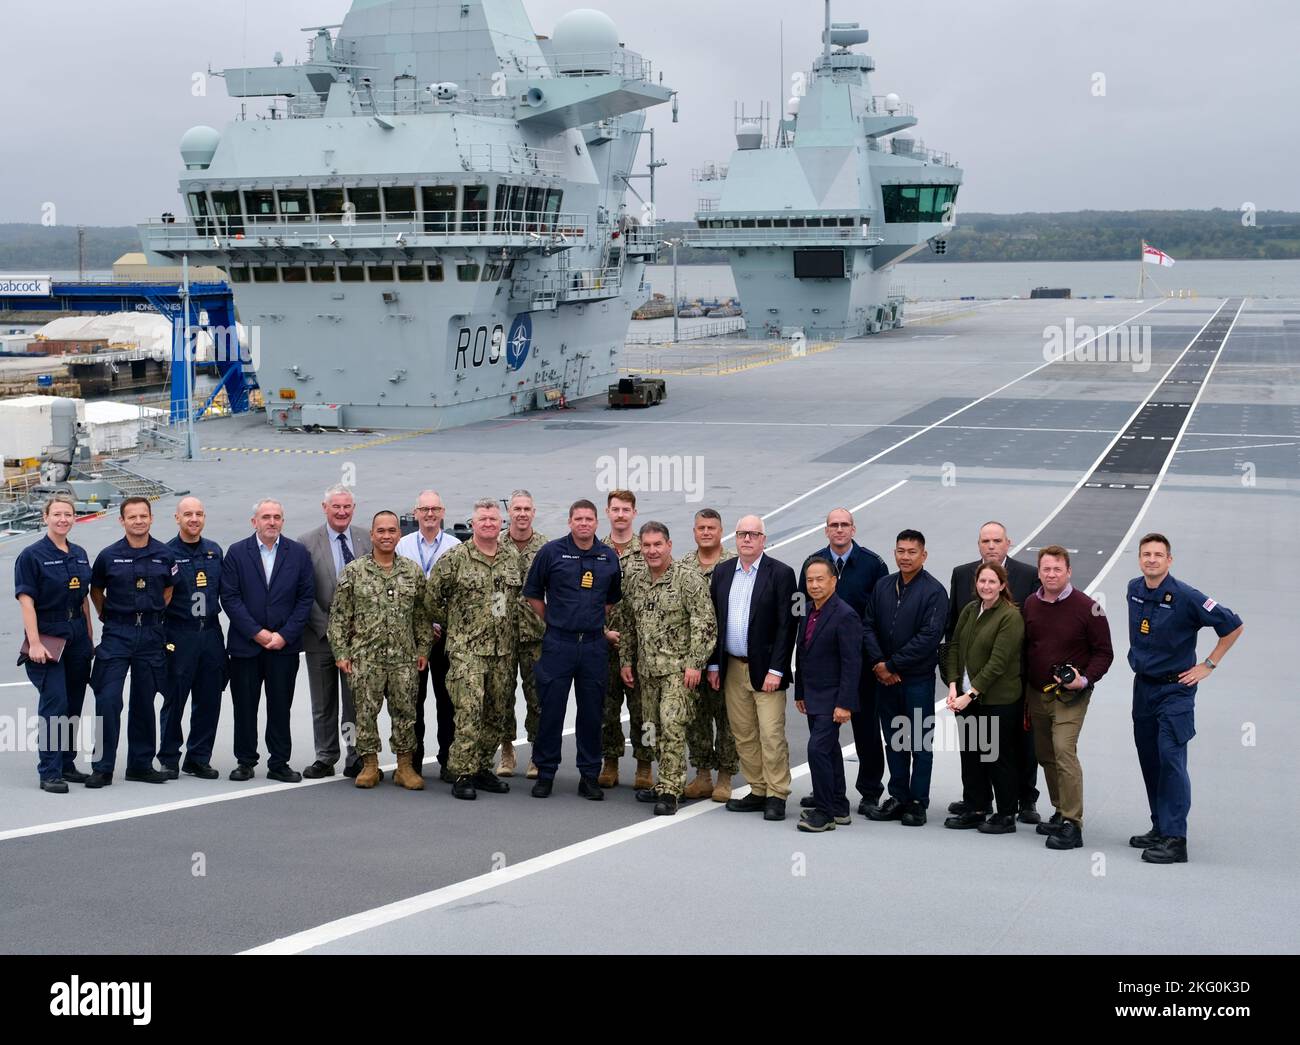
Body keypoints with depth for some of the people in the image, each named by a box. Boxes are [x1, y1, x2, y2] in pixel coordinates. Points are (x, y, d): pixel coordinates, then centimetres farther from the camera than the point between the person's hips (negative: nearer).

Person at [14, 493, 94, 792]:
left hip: (77, 637, 6)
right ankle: (49, 772, -6)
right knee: (54, 703, -10)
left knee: (74, 705, 10)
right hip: (48, 636, -6)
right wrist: (34, 643, -20)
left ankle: (67, 765, 21)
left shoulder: (80, 555, 11)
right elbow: (26, 601, -12)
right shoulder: (32, 555, -7)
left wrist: (90, 637, 12)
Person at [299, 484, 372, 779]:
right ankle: (325, 758, 17)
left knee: (356, 700, 2)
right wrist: (326, 627, -12)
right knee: (323, 703, 8)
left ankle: (355, 757, 10)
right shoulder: (307, 543, -2)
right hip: (321, 634, -1)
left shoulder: (367, 540, 4)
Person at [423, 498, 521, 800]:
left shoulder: (513, 557, 9)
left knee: (496, 713, 9)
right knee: (469, 711, -13)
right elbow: (431, 597, 2)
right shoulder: (455, 558, -4)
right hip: (467, 649, -5)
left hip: (503, 649, 5)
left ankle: (482, 767, 21)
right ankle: (463, 774, -8)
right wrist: (452, 625, 7)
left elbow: (520, 596, 22)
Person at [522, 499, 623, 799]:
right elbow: (533, 594, 6)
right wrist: (554, 622, 5)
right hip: (558, 643, -2)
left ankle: (589, 776, 15)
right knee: (551, 710, 1)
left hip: (594, 645, 2)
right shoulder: (551, 552, -1)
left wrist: (598, 625, 13)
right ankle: (545, 774, 11)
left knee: (592, 712, 6)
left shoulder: (609, 557, 7)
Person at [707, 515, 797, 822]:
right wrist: (713, 665, 7)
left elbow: (786, 625, -9)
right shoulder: (722, 574, 10)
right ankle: (757, 792, 16)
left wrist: (776, 670, -14)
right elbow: (714, 621, 13)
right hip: (733, 670, 5)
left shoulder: (780, 574, -5)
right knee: (744, 736, 8)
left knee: (772, 736, -7)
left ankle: (776, 796, 0)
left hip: (766, 670, -5)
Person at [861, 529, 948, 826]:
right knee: (893, 740, 12)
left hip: (918, 678, -5)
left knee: (920, 743, 3)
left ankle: (918, 802, 10)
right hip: (885, 678, 5)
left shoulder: (934, 591, -10)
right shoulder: (882, 587, 8)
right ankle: (898, 798, 21)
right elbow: (868, 626, 7)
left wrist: (892, 664, -14)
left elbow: (929, 637, -16)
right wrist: (879, 664, -8)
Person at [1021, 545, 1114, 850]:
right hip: (1036, 693, 6)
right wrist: (1023, 691, 13)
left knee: (1064, 750, -19)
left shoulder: (1086, 607, -9)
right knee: (1045, 755, 12)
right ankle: (1060, 812, 28)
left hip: (1070, 695, -6)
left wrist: (1085, 680, -18)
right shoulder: (1030, 605, 6)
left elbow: (1104, 652, -4)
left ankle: (1072, 825, -17)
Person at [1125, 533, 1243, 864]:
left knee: (1171, 759, -13)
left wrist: (1208, 665, -8)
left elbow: (1233, 626, -11)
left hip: (1175, 690, -7)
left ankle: (1174, 839, -13)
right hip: (1143, 686, 7)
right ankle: (1160, 828, 21)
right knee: (1149, 760, 11)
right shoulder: (1134, 589, 3)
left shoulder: (1186, 597, -17)